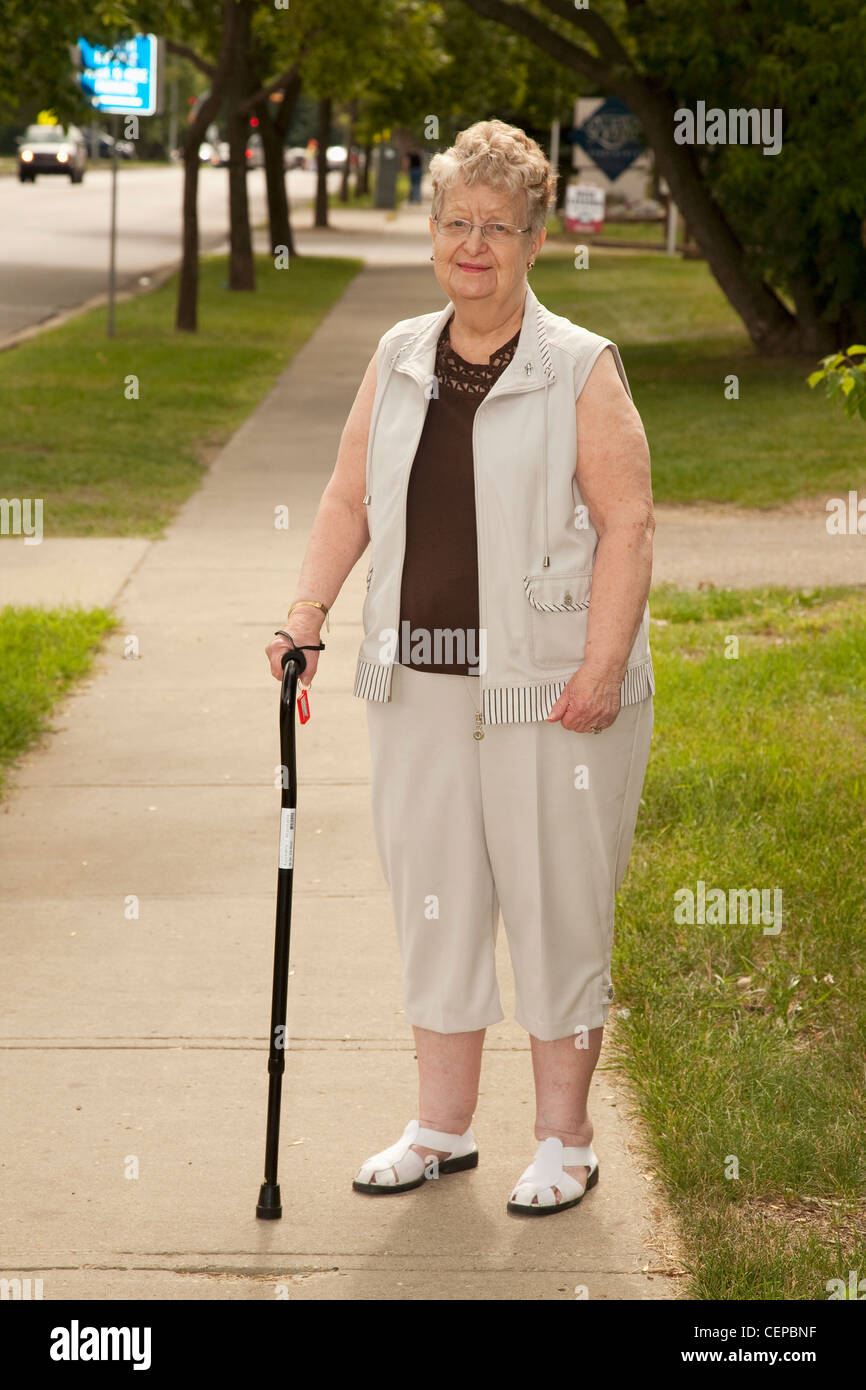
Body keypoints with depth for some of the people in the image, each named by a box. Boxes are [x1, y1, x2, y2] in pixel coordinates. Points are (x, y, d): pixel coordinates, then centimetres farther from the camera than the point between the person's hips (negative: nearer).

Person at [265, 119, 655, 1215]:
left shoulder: (582, 371, -5)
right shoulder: (398, 360, 10)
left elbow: (627, 524, -10)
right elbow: (349, 498, 13)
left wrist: (603, 670, -17)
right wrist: (309, 608, -1)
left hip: (549, 689, -5)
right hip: (421, 685, 5)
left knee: (556, 903, 2)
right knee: (432, 897, 11)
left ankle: (564, 1141, 15)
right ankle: (441, 1131, 23)